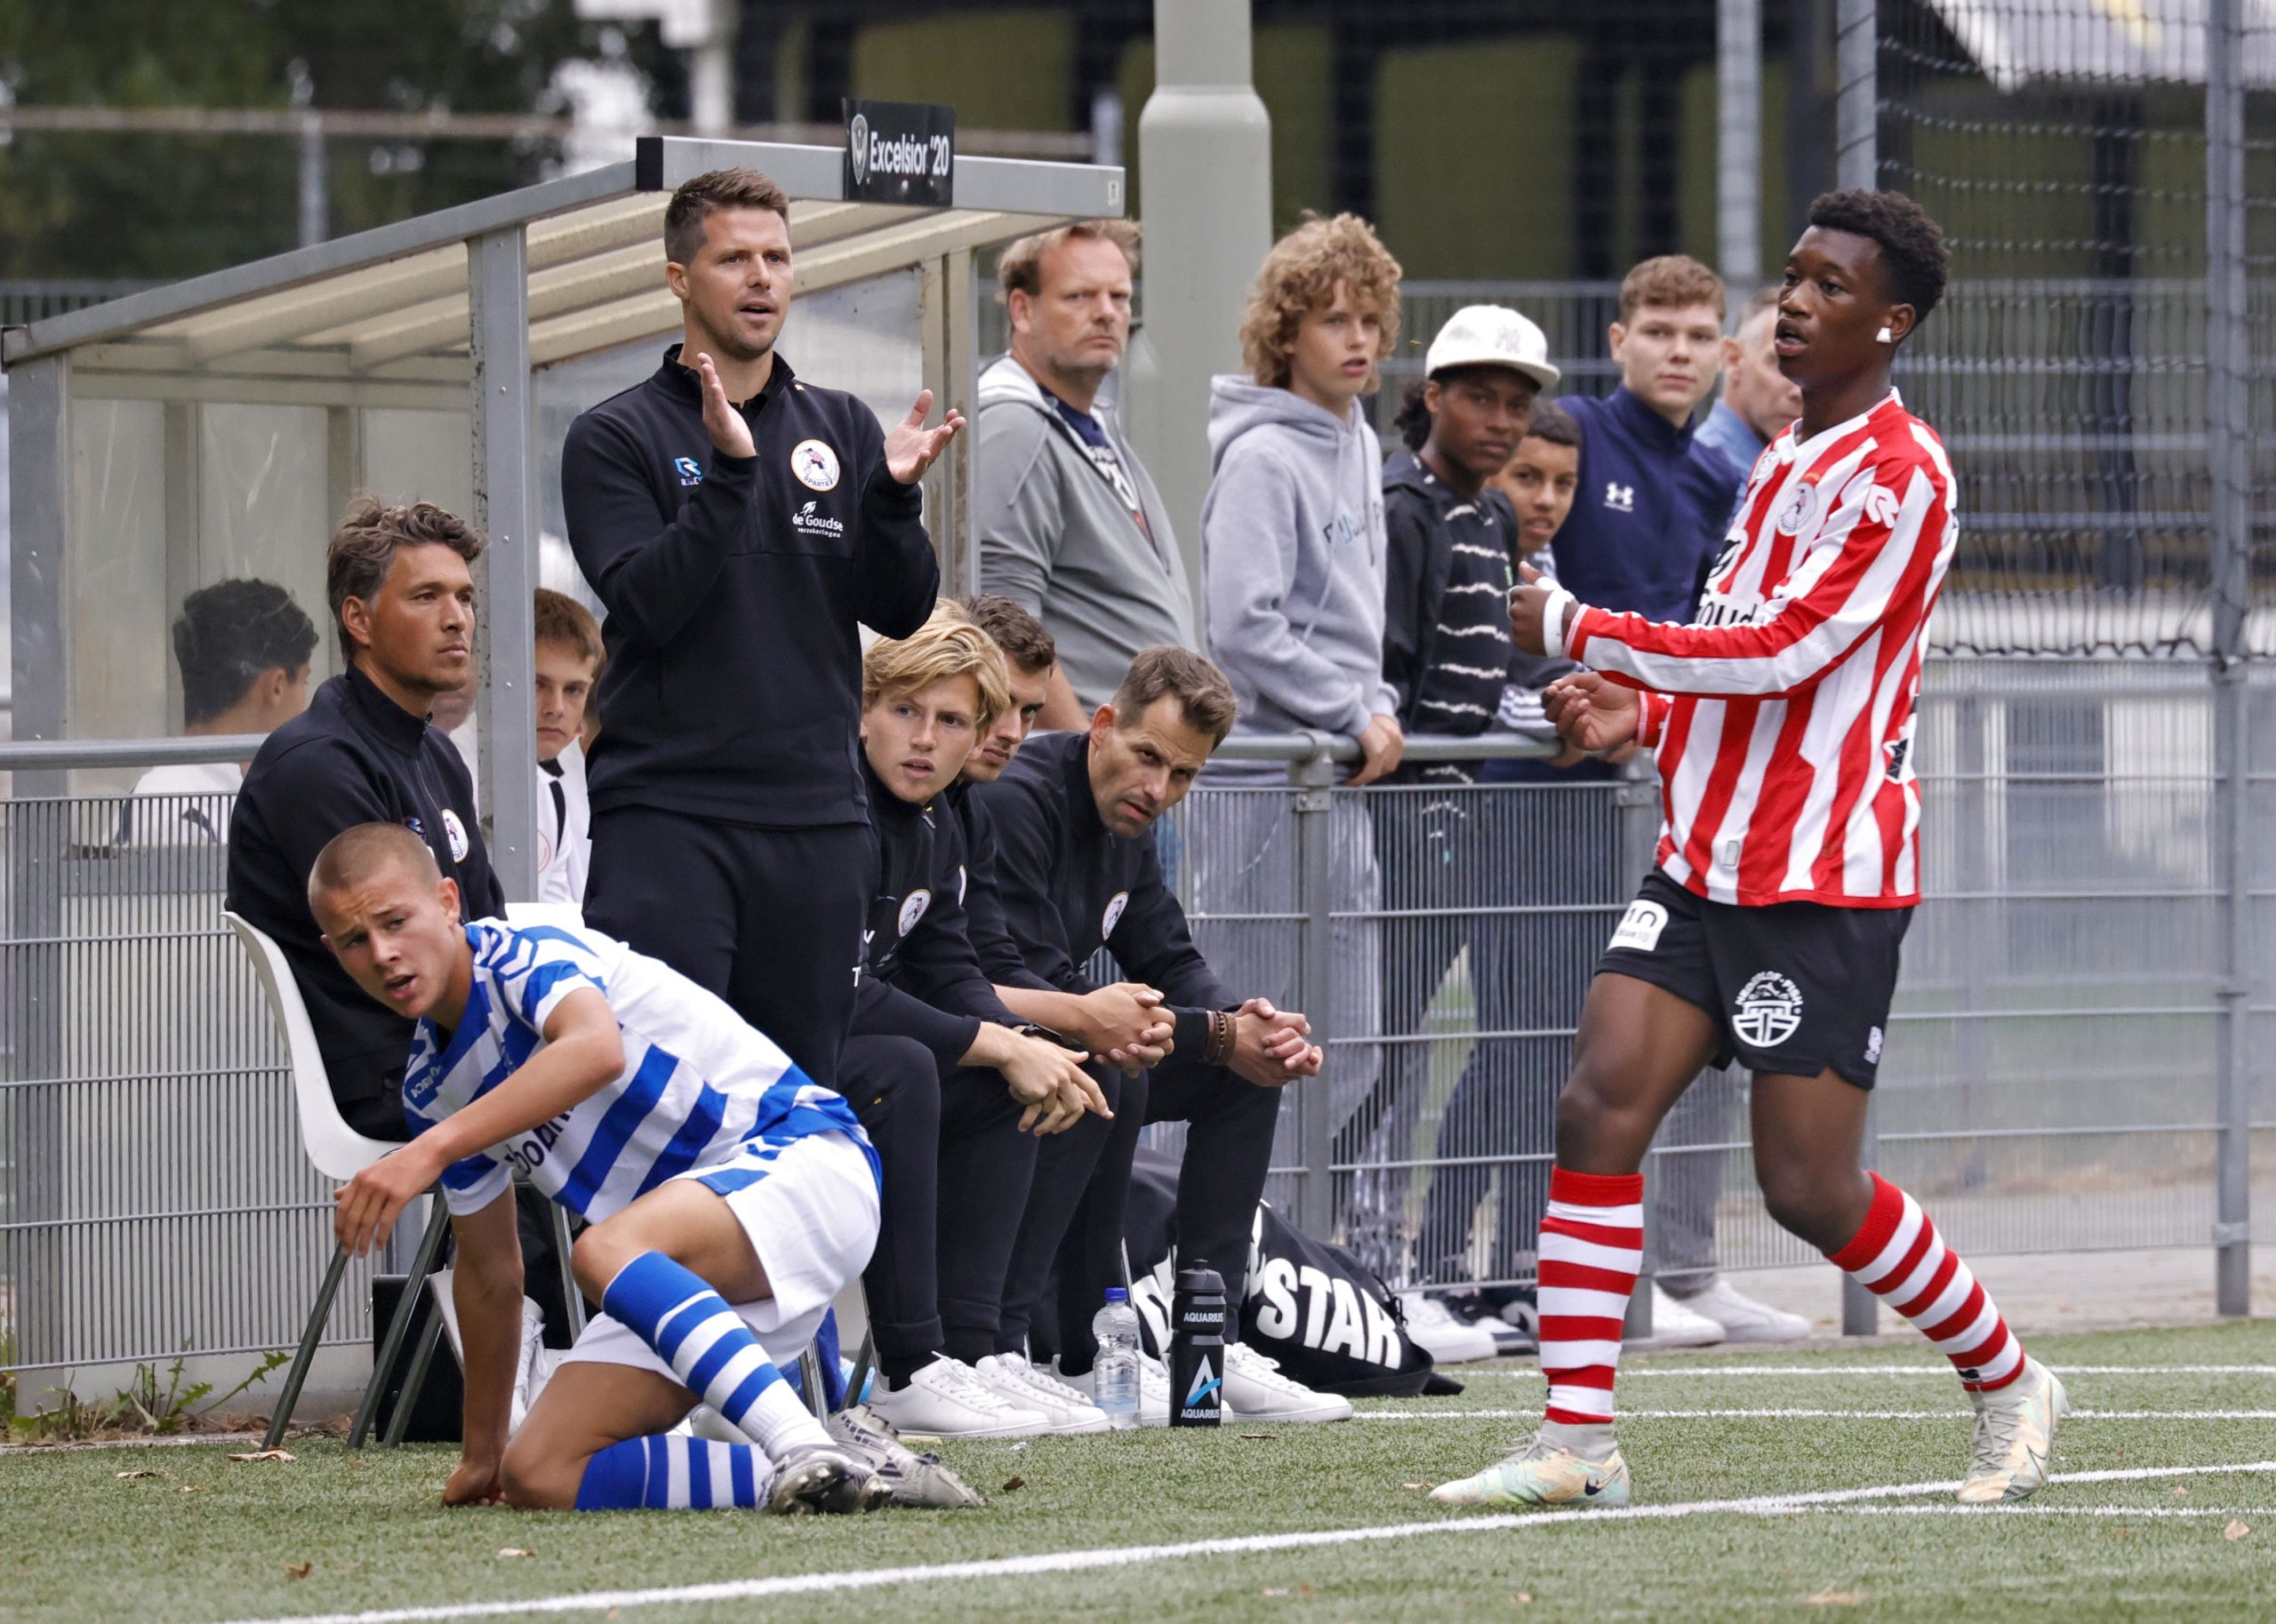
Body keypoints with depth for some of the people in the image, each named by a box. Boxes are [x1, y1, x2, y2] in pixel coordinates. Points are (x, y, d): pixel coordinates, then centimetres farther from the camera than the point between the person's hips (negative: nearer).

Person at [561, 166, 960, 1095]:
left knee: (803, 1083, 5)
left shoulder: (842, 430, 14)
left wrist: (893, 496, -11)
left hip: (817, 814, 4)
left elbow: (900, 610, 7)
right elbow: (647, 602, -12)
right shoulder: (617, 439, 2)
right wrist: (728, 471, -21)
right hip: (668, 812, -4)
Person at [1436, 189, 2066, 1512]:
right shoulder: (1787, 462, 16)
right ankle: (1578, 1442, -9)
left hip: (1827, 881, -8)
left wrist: (1580, 626, -14)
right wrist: (1641, 707, 7)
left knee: (1810, 1189, -4)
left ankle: (2009, 1382, 19)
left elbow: (1781, 653, -21)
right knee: (1600, 1107, -9)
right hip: (1708, 857, 8)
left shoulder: (1896, 473, -13)